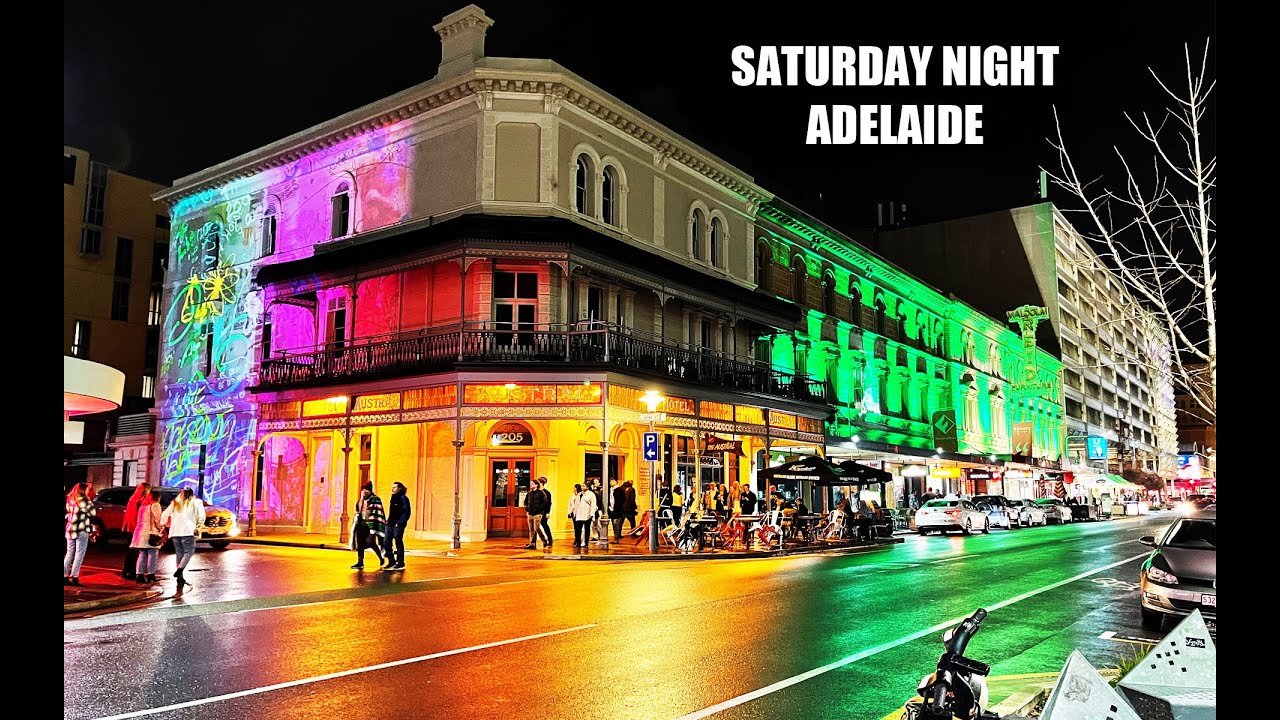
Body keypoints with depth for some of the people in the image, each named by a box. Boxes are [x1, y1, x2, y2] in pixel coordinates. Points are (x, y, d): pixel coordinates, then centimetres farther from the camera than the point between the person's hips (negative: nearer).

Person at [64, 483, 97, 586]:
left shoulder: (70, 500, 11)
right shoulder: (83, 501, -10)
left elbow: (68, 513, 15)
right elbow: (93, 512, -5)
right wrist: (89, 500, 3)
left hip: (70, 530, 7)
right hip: (81, 531, -7)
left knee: (69, 554, 14)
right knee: (79, 554, -2)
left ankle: (65, 576, 12)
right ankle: (74, 577, -5)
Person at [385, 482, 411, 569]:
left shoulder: (403, 498, -9)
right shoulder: (393, 498, 14)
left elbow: (407, 512, -14)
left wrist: (399, 523, -17)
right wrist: (388, 520, 11)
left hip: (398, 525, -8)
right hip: (390, 524, 8)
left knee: (398, 543, -1)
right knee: (387, 542, 7)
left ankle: (400, 563, 8)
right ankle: (391, 561, 20)